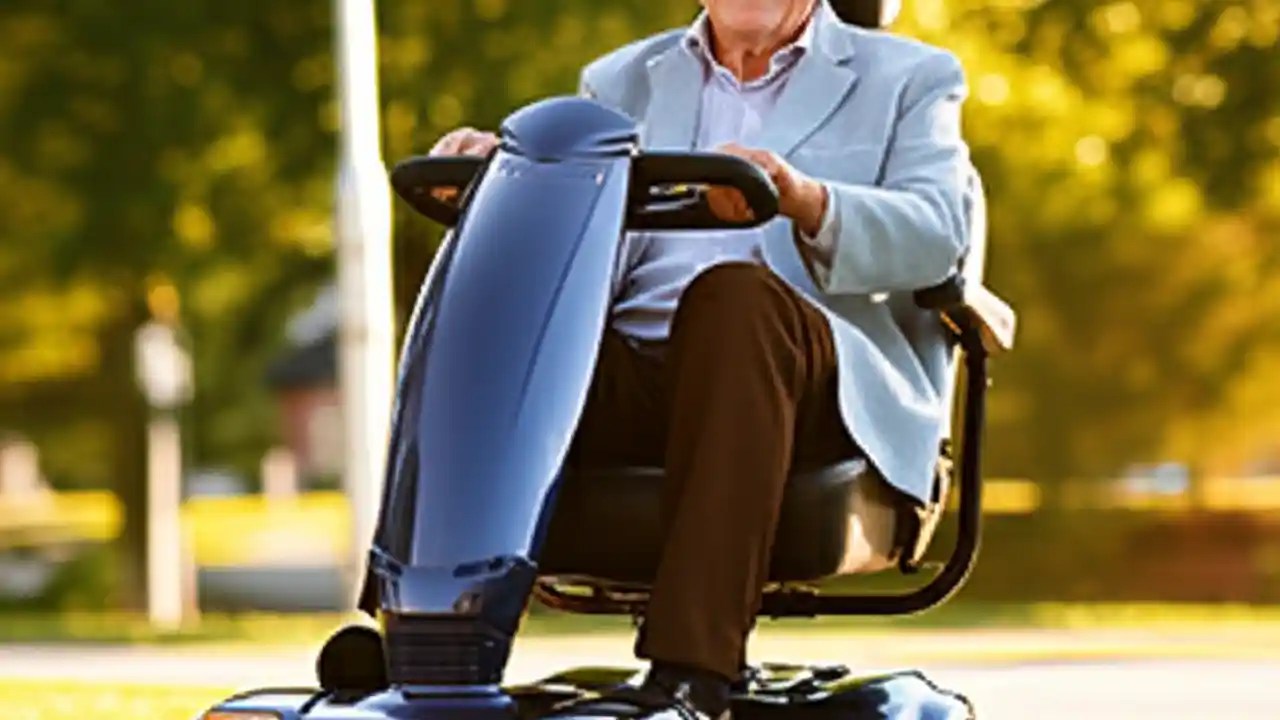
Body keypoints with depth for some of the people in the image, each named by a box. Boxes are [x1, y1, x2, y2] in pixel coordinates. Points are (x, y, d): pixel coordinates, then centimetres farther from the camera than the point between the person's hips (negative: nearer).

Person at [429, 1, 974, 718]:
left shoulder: (908, 79, 19)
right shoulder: (625, 82, 29)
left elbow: (937, 230, -2)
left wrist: (805, 199, -23)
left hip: (826, 385, -3)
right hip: (626, 379, 3)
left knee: (736, 295, -36)